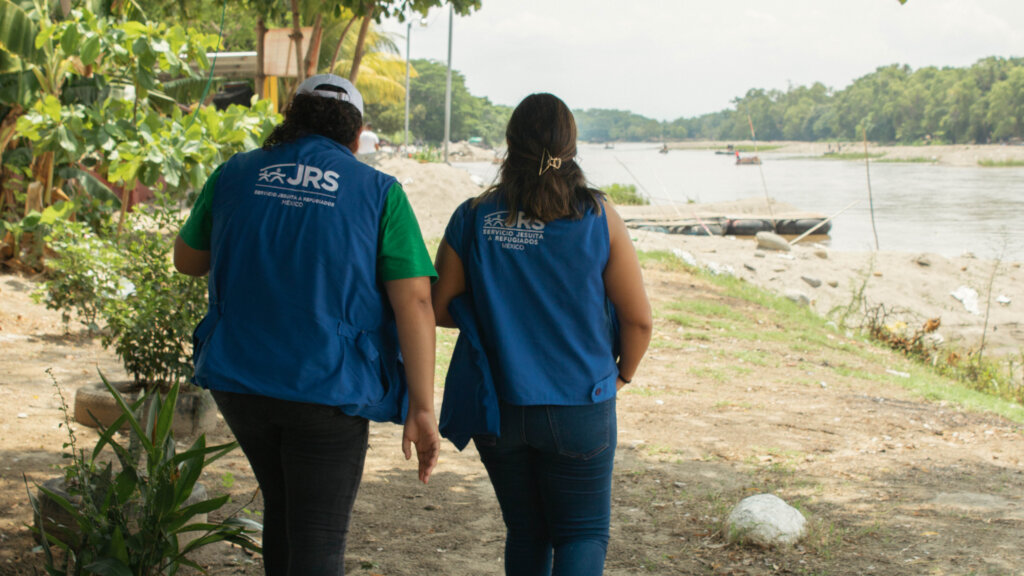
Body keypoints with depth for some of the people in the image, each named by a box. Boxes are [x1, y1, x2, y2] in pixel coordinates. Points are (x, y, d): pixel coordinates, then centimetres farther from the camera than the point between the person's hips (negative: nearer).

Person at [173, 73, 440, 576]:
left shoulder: (235, 173, 5)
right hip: (329, 389, -3)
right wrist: (422, 408, -10)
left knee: (282, 509, 26)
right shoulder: (379, 193, -3)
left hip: (239, 382, 4)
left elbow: (187, 260, 18)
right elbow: (413, 301, -11)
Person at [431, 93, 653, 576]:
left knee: (526, 532, 19)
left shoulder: (473, 218, -5)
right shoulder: (598, 218, -8)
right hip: (580, 409, -2)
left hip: (497, 407, 2)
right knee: (584, 532, 9)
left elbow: (439, 308, 1)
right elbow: (639, 318, -4)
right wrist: (623, 373, 15)